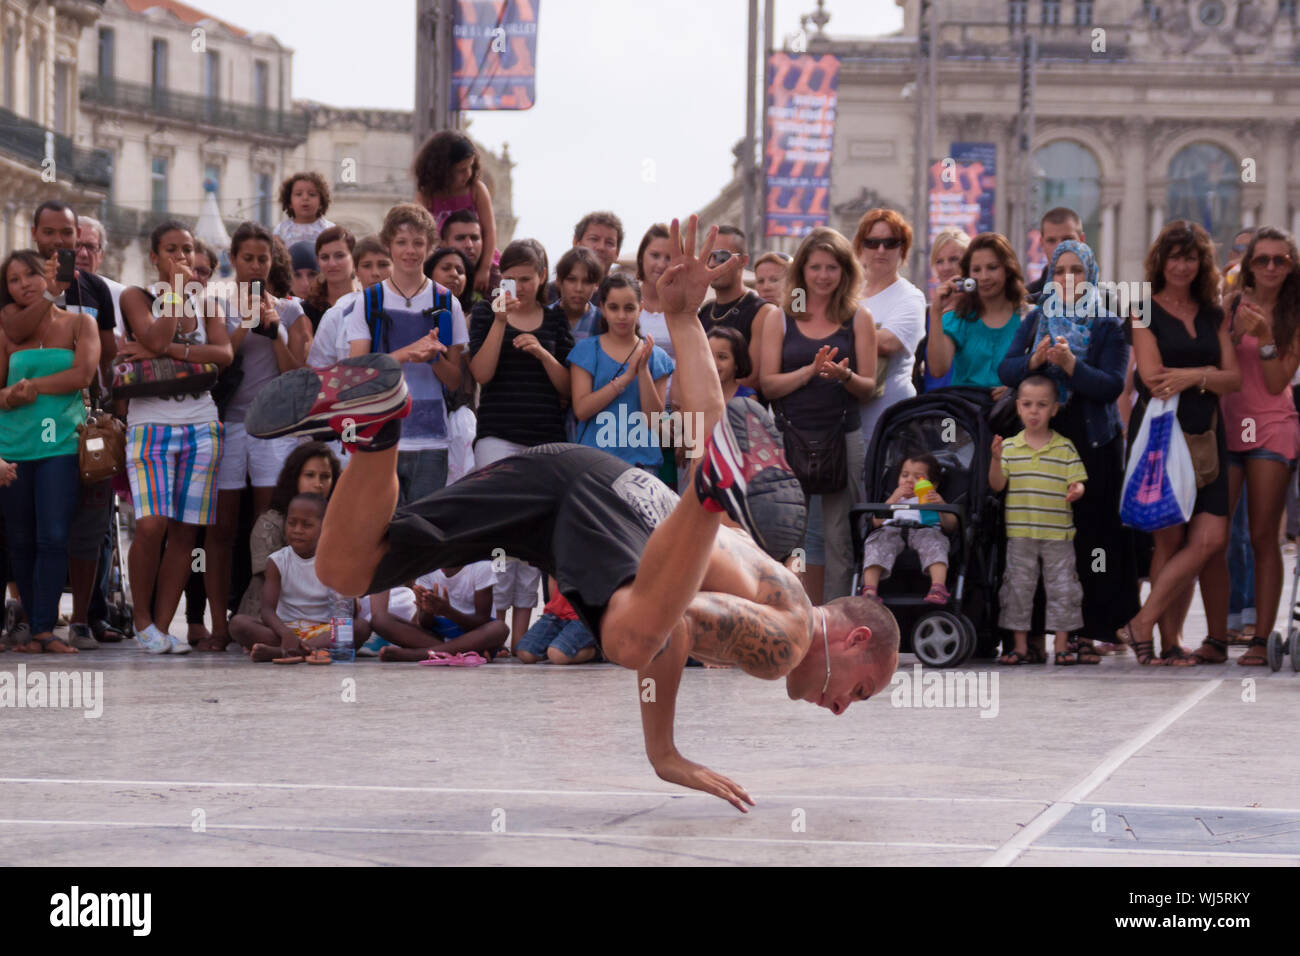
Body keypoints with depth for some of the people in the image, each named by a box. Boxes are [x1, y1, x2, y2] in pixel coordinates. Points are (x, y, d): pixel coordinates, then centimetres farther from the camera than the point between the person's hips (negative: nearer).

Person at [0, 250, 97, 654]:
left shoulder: (79, 324, 6)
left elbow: (82, 374, -7)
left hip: (61, 443, -2)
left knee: (53, 538, -11)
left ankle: (44, 630, -11)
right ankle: (34, 626, 10)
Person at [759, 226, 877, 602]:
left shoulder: (858, 318, 7)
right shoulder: (781, 320, 8)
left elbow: (868, 386, 6)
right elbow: (768, 383, 1)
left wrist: (844, 375, -15)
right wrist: (811, 370, -13)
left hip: (844, 437, 0)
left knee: (839, 538, -2)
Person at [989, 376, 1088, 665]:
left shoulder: (1065, 448, 2)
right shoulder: (1010, 447, 4)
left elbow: (1075, 483, 2)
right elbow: (997, 484, -1)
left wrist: (1076, 492, -20)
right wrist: (996, 459, -17)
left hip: (1058, 533, -1)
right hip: (1020, 533, 1)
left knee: (1061, 587, 1)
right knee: (1018, 587, 4)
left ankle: (1062, 646, 9)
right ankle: (1020, 646, 12)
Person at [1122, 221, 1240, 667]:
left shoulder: (1213, 316, 16)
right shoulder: (1145, 311, 2)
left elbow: (1233, 379, 9)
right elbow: (1153, 376, -10)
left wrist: (1190, 377, -9)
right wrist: (1207, 373, -4)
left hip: (1204, 434, 5)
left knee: (1211, 539, -9)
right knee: (1170, 539, -6)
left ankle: (1144, 622, -2)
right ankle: (1169, 642, 1)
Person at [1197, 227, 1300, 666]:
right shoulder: (1231, 304, 4)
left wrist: (1264, 337, -16)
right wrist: (1236, 332, -14)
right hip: (1225, 424, 2)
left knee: (1263, 538, -3)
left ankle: (1260, 641, -1)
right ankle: (1216, 639, 1)